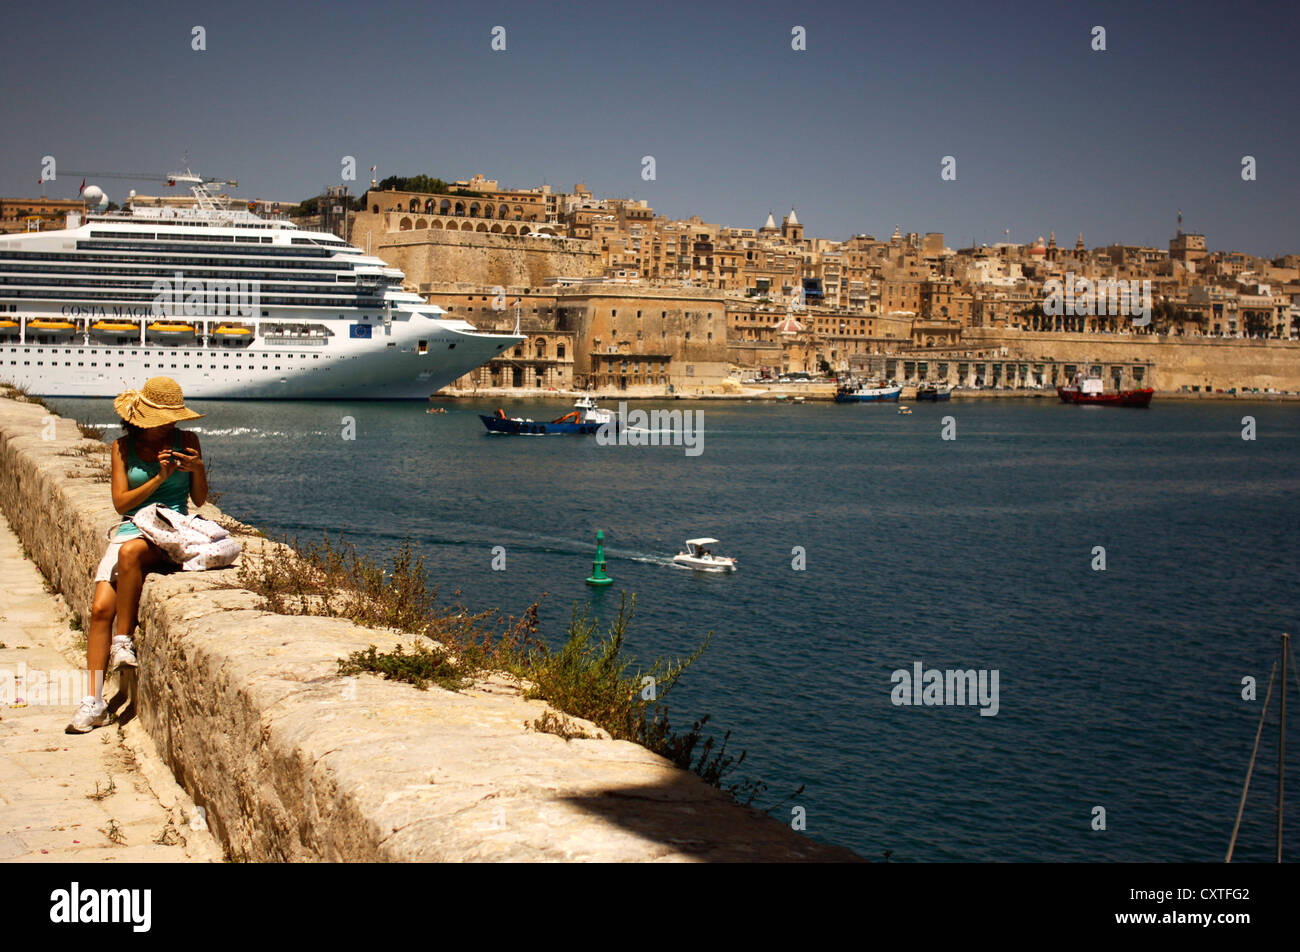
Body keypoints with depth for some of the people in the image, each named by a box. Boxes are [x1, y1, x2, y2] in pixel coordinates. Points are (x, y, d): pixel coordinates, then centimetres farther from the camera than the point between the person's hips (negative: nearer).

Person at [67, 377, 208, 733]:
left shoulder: (186, 441, 5)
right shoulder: (123, 447, 8)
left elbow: (200, 499, 6)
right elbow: (121, 502, -1)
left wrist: (198, 469, -14)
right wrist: (159, 478, -13)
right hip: (131, 528, 3)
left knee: (130, 552, -37)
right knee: (101, 608, -16)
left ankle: (124, 639, -21)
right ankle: (93, 701, -14)